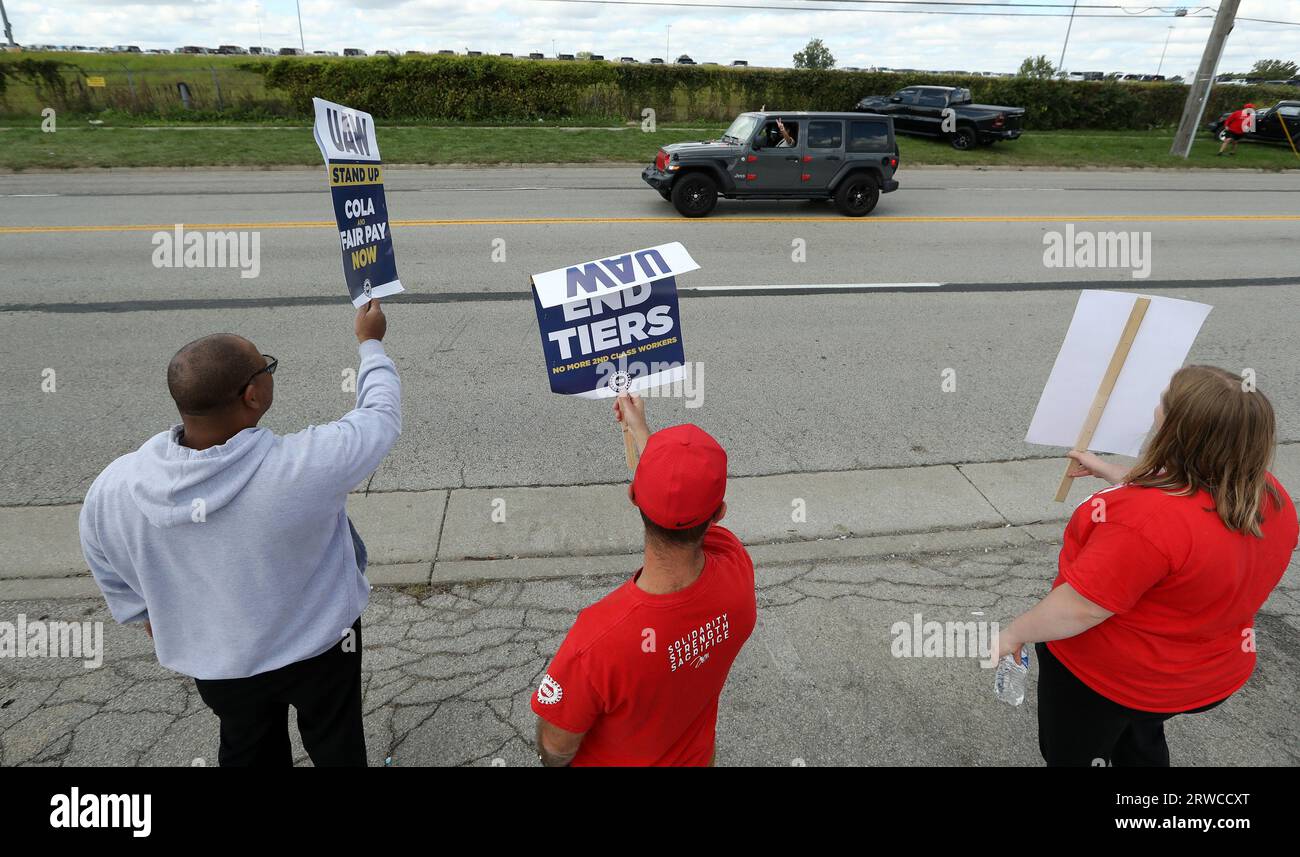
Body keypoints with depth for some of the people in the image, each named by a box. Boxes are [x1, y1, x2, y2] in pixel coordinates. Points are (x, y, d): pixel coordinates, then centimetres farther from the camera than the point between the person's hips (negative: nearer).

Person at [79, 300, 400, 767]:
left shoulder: (114, 487, -23)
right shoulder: (304, 465, -37)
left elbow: (107, 565, -1)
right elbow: (382, 416, -18)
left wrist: (146, 610, 18)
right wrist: (371, 342, -2)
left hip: (217, 661, 3)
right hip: (318, 645, -3)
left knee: (247, 753, 31)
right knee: (336, 746, 26)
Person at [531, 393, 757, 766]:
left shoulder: (597, 639, -45)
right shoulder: (738, 574, -32)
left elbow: (555, 748, -25)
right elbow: (686, 509, -11)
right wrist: (639, 429, 2)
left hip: (611, 761, -3)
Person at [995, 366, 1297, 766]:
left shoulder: (1149, 521, -38)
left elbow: (1081, 608, -32)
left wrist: (1013, 635, -17)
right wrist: (1111, 473, 13)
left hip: (1106, 673, -7)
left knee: (1070, 754, 22)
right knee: (1141, 742, 36)